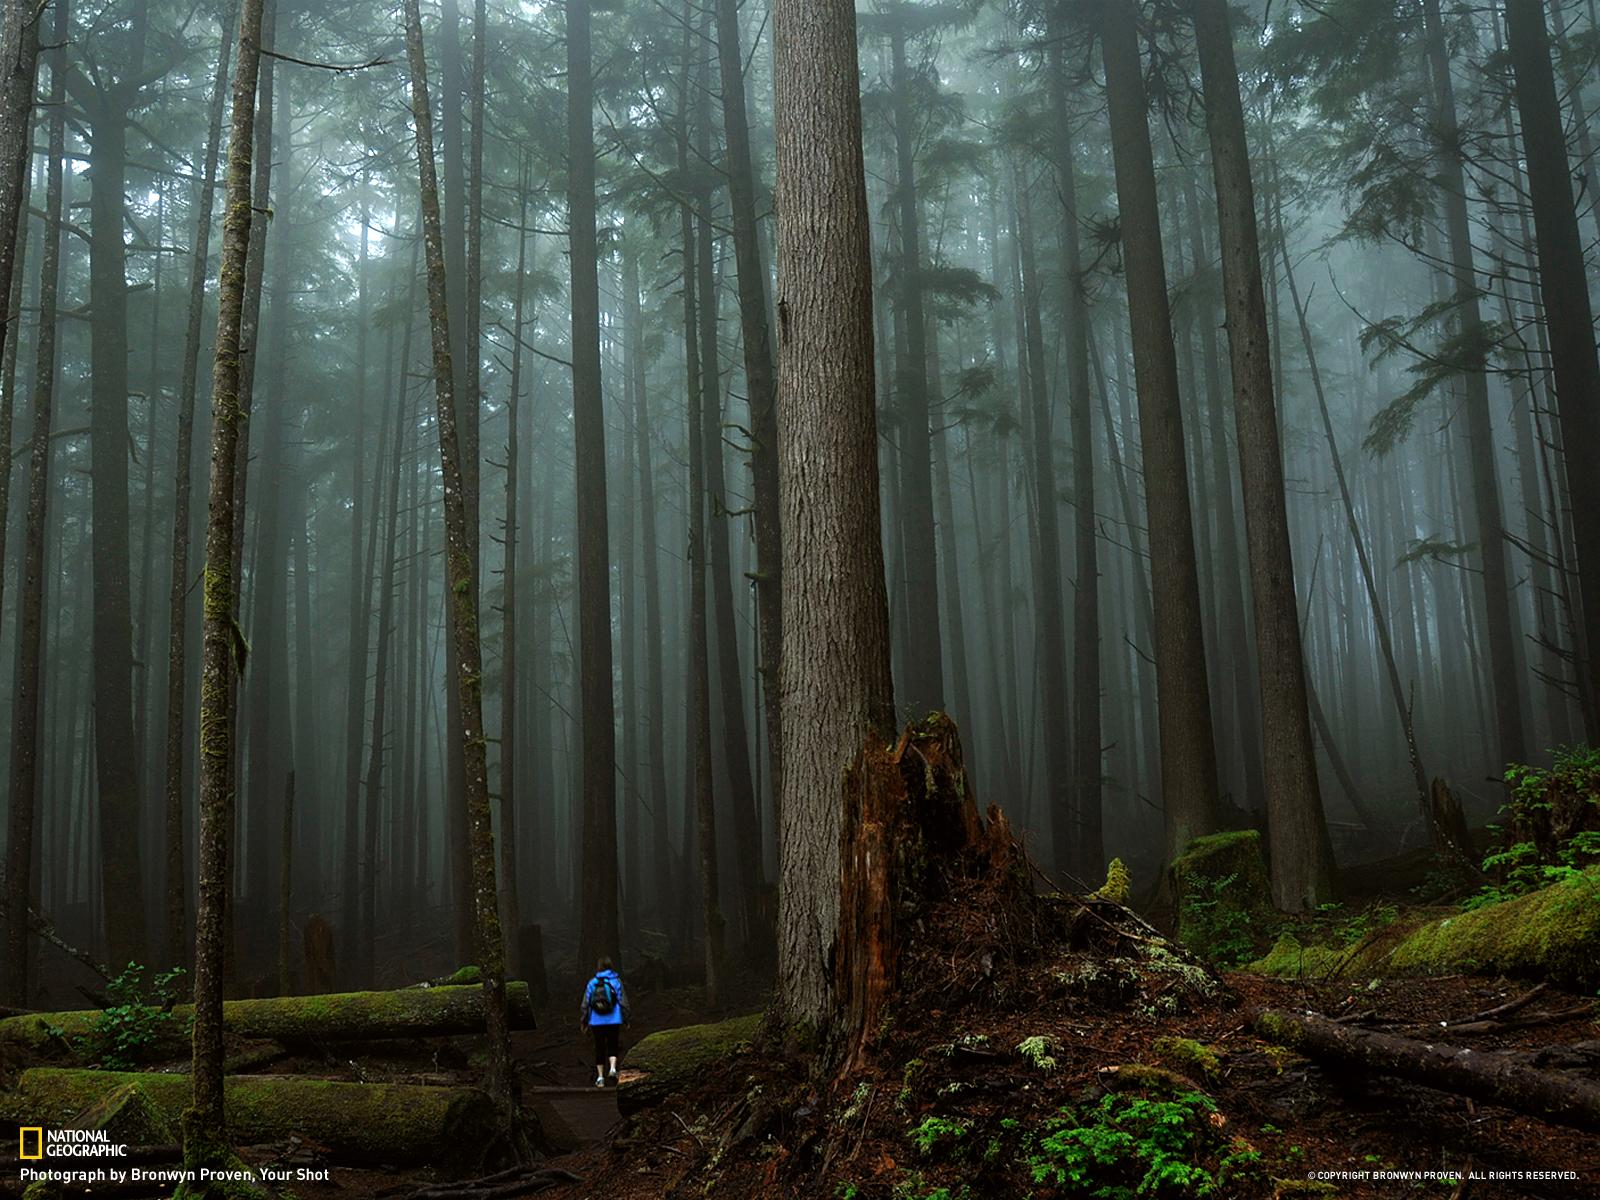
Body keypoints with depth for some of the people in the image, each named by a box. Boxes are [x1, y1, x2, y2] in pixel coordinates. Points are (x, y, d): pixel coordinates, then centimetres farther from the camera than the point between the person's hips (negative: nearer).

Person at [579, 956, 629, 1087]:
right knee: (613, 1046, 10)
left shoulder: (592, 983, 2)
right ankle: (612, 1068, -14)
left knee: (599, 1048, 11)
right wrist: (626, 1020, 7)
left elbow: (585, 1004, 3)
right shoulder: (616, 982, -1)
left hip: (596, 1022, 1)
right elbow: (623, 1002, -1)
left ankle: (600, 1077, 13)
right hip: (613, 1021, -1)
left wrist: (584, 1021, 12)